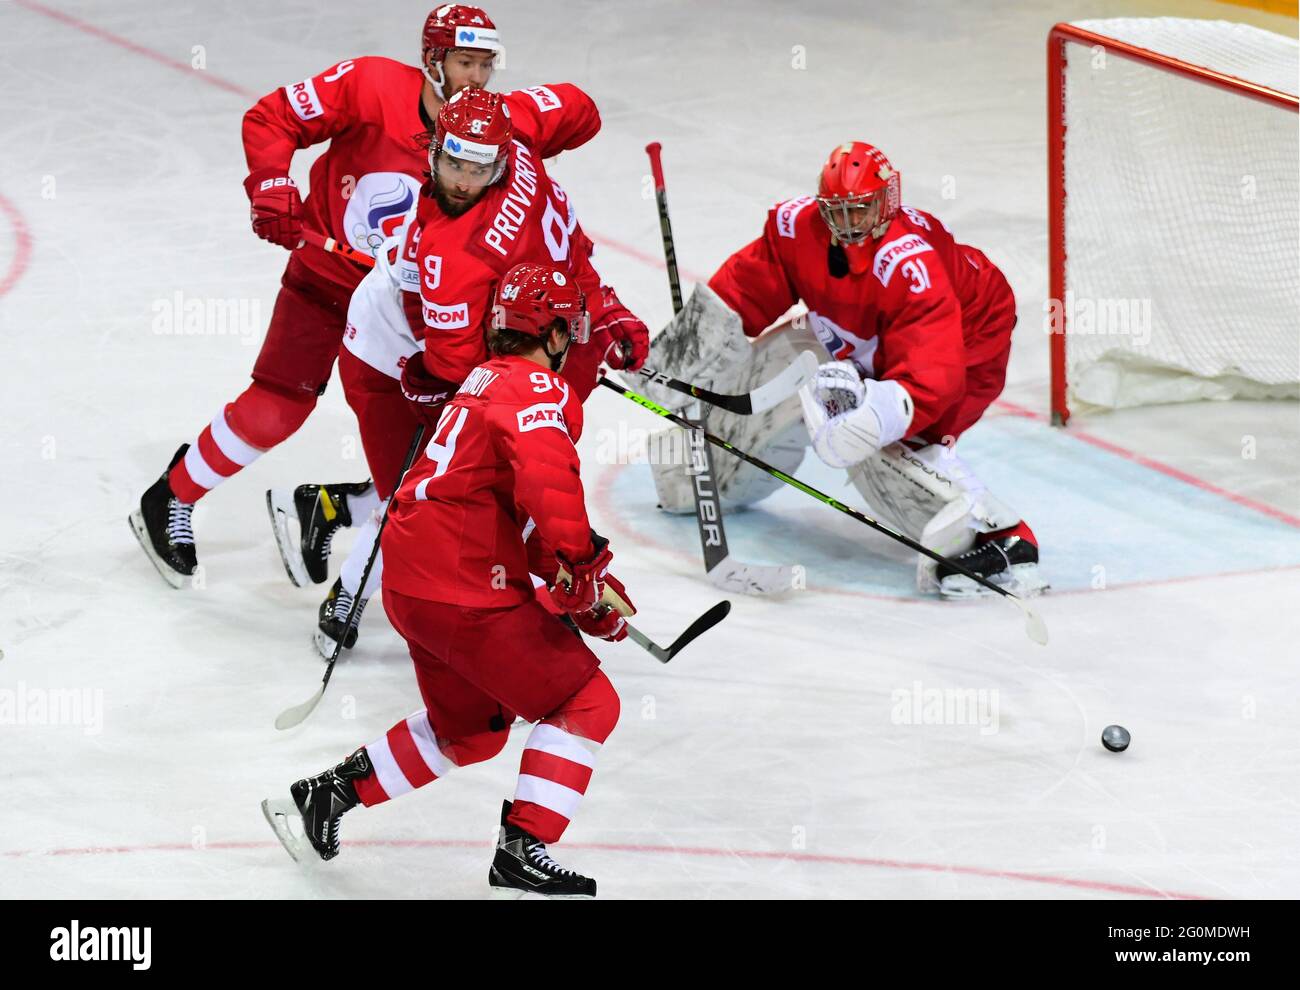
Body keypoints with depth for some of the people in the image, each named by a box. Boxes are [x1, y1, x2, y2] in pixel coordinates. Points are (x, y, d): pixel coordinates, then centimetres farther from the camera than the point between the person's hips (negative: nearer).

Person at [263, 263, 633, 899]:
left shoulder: (489, 381, 23)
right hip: (464, 590, -10)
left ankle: (323, 797, 29)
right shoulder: (539, 390, -10)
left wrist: (584, 582, 16)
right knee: (587, 701, -3)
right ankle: (522, 852, -9)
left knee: (470, 728, 26)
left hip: (411, 582, 10)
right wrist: (584, 572, -24)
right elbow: (548, 481, -30)